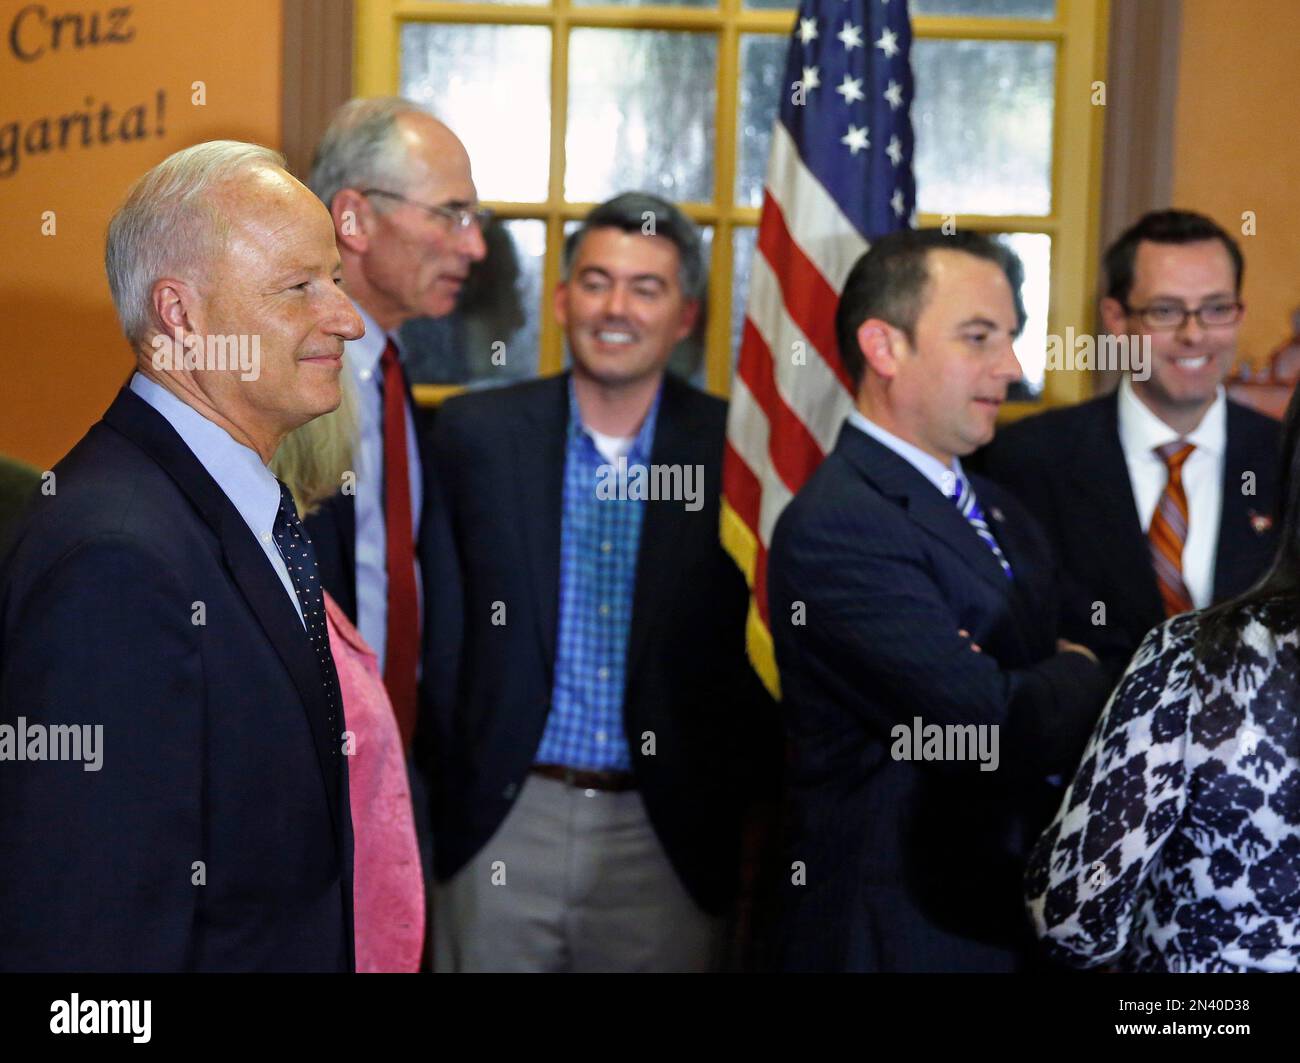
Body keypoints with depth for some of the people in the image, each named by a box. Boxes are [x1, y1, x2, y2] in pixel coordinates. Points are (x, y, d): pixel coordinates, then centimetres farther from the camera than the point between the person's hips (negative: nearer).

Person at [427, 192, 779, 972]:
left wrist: (745, 788, 0)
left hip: (667, 839, 0)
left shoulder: (736, 448, -2)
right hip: (499, 824, 0)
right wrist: (434, 784, 0)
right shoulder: (478, 433, 0)